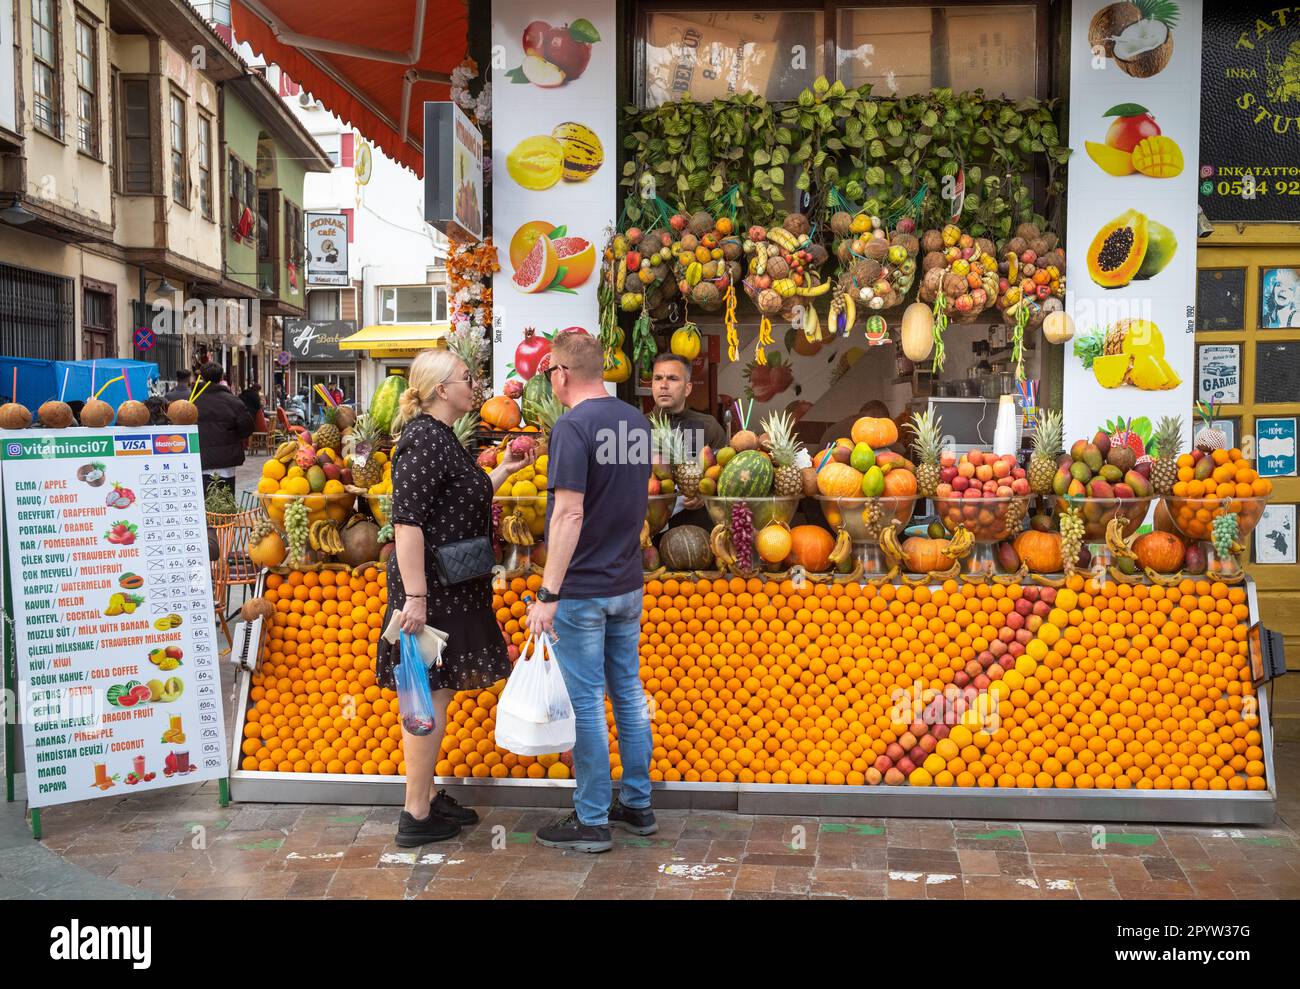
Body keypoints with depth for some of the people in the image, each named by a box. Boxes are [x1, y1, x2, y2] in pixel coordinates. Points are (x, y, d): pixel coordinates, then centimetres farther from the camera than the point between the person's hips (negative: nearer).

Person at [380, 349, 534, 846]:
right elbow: (407, 522, -24)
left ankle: (426, 798, 29)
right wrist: (414, 596, -27)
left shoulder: (440, 437, 13)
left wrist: (503, 471, 19)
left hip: (451, 591, 10)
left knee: (435, 695, 17)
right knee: (429, 698, -2)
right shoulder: (424, 440, -18)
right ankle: (416, 816, 8)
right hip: (431, 591, -10)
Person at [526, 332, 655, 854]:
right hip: (628, 584, 8)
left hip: (583, 590, -8)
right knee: (629, 693, 15)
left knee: (586, 703, 1)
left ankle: (592, 821, 10)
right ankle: (637, 805, 25)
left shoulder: (574, 427, -17)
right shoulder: (637, 422, 8)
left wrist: (548, 593, -22)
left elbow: (569, 514, -23)